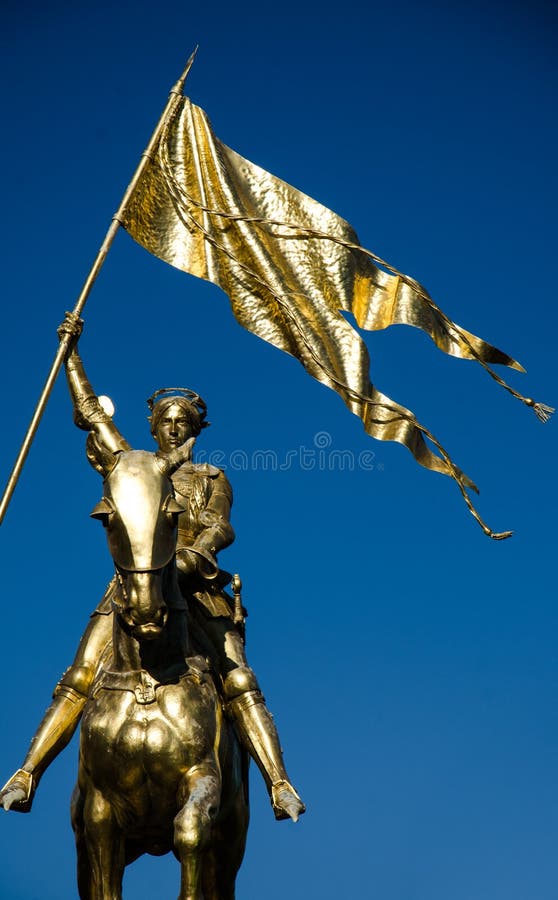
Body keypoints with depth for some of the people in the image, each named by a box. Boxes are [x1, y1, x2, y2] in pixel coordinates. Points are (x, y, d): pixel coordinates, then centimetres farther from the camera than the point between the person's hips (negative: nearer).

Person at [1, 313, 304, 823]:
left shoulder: (211, 478, 19)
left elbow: (222, 527, 1)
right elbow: (89, 412, 29)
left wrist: (196, 552, -22)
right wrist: (71, 353, 33)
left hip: (196, 588, -1)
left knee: (239, 683, -16)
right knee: (79, 681, -13)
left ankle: (280, 786, -21)